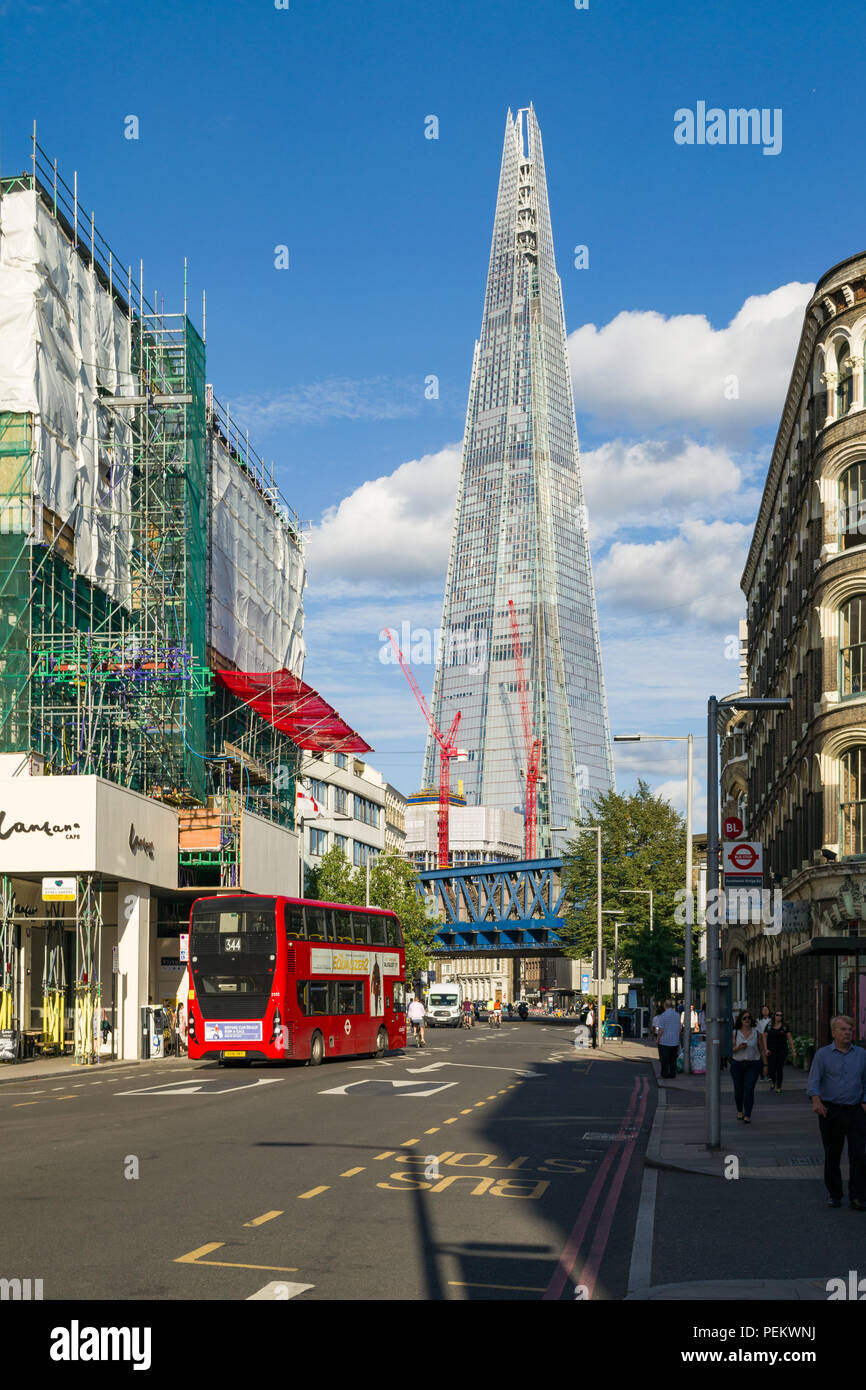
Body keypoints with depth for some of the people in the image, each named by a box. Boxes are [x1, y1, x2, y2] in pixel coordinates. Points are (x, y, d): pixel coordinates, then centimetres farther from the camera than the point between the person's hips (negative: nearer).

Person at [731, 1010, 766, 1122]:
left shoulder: (757, 1033, 2)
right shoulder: (735, 1033, 4)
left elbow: (762, 1050, 5)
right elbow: (732, 1050, 3)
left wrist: (765, 1064, 2)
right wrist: (738, 1047, -18)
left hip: (753, 1064, -2)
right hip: (737, 1064, 2)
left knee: (749, 1089, -13)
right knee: (738, 1090, 10)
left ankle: (748, 1115, -12)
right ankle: (739, 1110, 34)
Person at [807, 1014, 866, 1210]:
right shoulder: (823, 1054, 1)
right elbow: (813, 1080, -8)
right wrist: (816, 1100, -26)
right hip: (830, 1111, -1)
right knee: (832, 1156, 5)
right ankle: (834, 1194, 19)